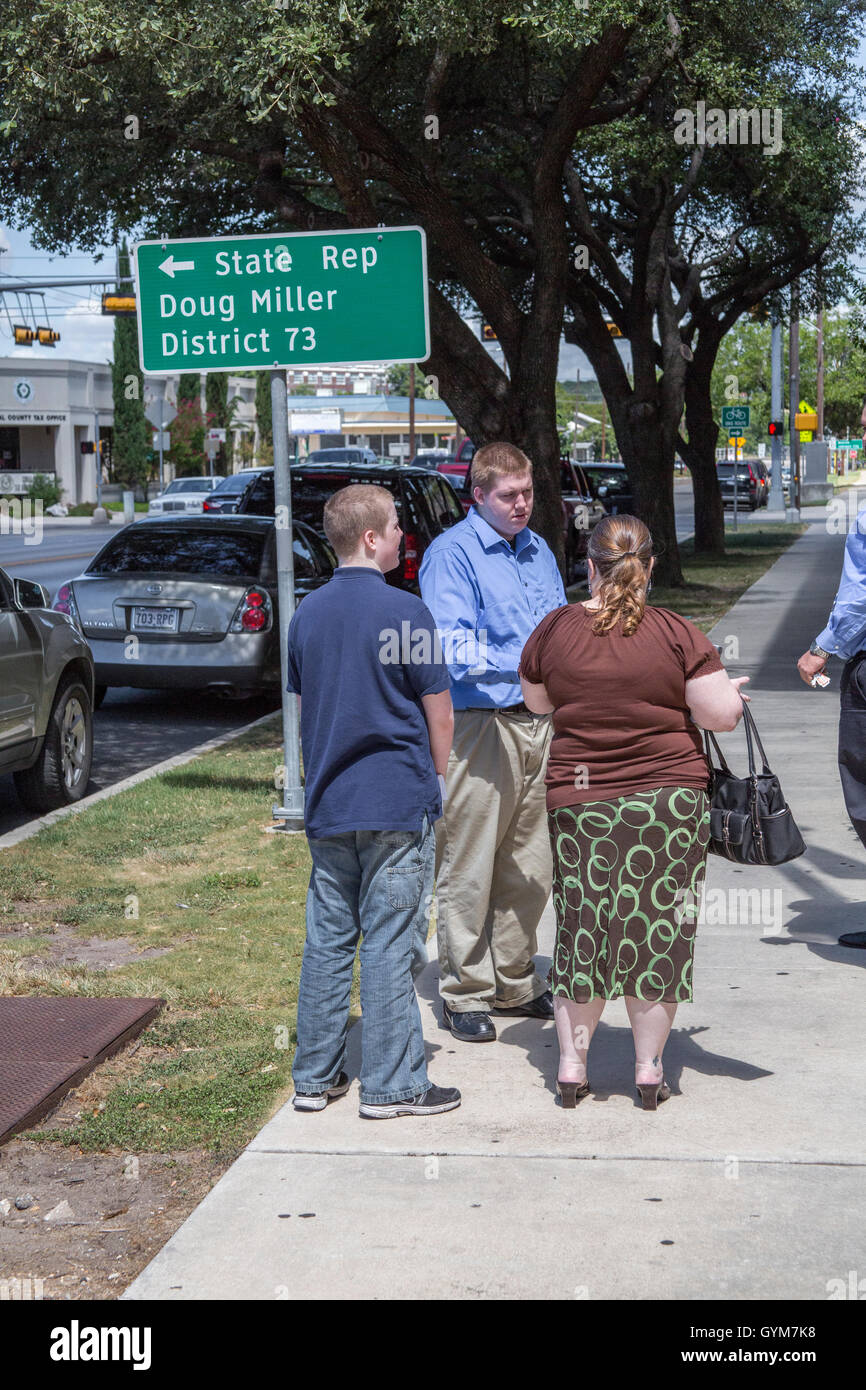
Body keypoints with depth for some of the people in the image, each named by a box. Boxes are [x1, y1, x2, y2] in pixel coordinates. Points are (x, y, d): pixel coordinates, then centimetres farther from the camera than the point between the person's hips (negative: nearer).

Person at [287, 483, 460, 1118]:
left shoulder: (307, 613, 7)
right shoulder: (403, 611, -12)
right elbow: (438, 709, -7)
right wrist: (436, 778, 8)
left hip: (328, 802, 6)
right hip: (397, 803, -6)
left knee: (327, 938, 12)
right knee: (389, 943, -1)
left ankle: (316, 1076, 18)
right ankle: (392, 1084, 6)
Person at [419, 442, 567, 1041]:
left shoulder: (539, 551, 16)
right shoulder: (452, 553, -8)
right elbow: (451, 646, -18)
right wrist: (515, 667, -30)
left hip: (539, 722, 7)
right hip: (479, 723, -7)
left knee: (531, 866, 12)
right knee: (469, 867, -2)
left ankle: (515, 982, 24)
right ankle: (466, 993, 8)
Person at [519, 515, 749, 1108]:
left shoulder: (555, 629, -2)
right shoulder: (676, 633, -9)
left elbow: (537, 701, 13)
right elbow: (720, 714, -11)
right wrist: (729, 692, 10)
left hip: (579, 802, 1)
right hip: (670, 800, -1)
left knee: (582, 928, 11)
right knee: (658, 931, 8)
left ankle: (571, 1064, 14)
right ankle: (650, 1068, 14)